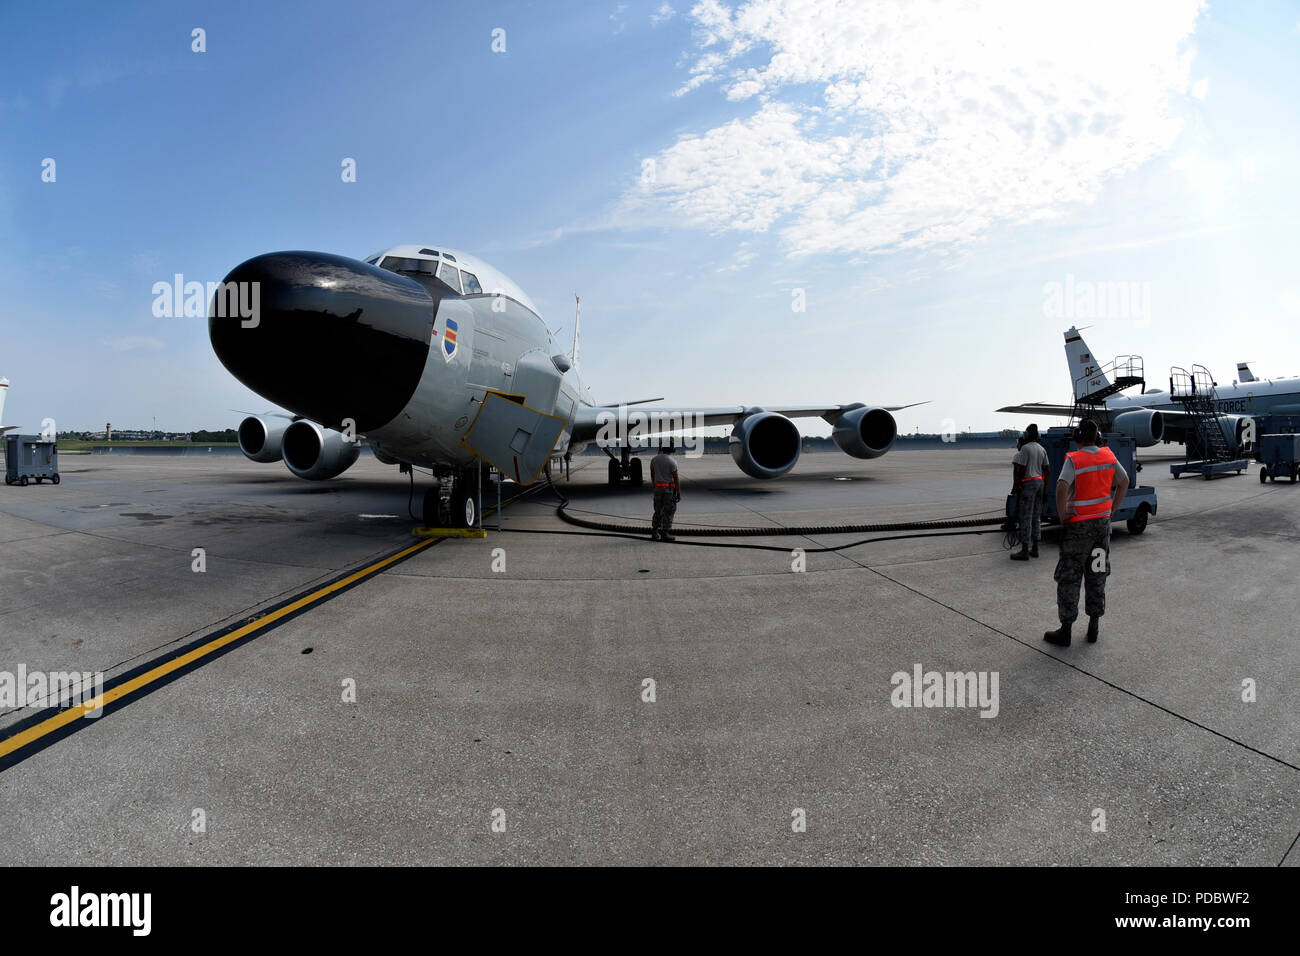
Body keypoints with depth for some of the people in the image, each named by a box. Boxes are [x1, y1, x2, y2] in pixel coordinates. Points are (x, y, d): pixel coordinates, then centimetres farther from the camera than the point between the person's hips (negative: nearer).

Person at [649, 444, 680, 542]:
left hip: (658, 488, 5)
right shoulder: (672, 462, -14)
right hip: (670, 489, -5)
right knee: (668, 511, 2)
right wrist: (679, 493, -8)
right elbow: (676, 479, -13)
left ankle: (654, 533, 9)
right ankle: (665, 533, 1)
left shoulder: (654, 459, 1)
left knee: (658, 511, 12)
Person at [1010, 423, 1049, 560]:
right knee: (1036, 517, 13)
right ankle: (1035, 548, 18)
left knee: (1025, 518, -6)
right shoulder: (1042, 449, 12)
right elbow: (1047, 469, 13)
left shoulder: (1025, 448, -13)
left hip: (1028, 483, -8)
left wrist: (1015, 487, -10)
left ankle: (1024, 551, -6)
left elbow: (1021, 470, -16)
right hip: (1039, 482, 8)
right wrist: (1044, 486, 19)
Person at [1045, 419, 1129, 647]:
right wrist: (1111, 512, 16)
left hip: (1078, 526, -5)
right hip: (1102, 523, 6)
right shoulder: (1108, 456, 2)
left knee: (1069, 578, 2)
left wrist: (1063, 516, -16)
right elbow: (1124, 482, 14)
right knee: (1096, 576, 14)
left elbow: (1062, 489, -29)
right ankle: (1093, 628, 21)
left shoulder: (1074, 460, -16)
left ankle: (1065, 631, 6)